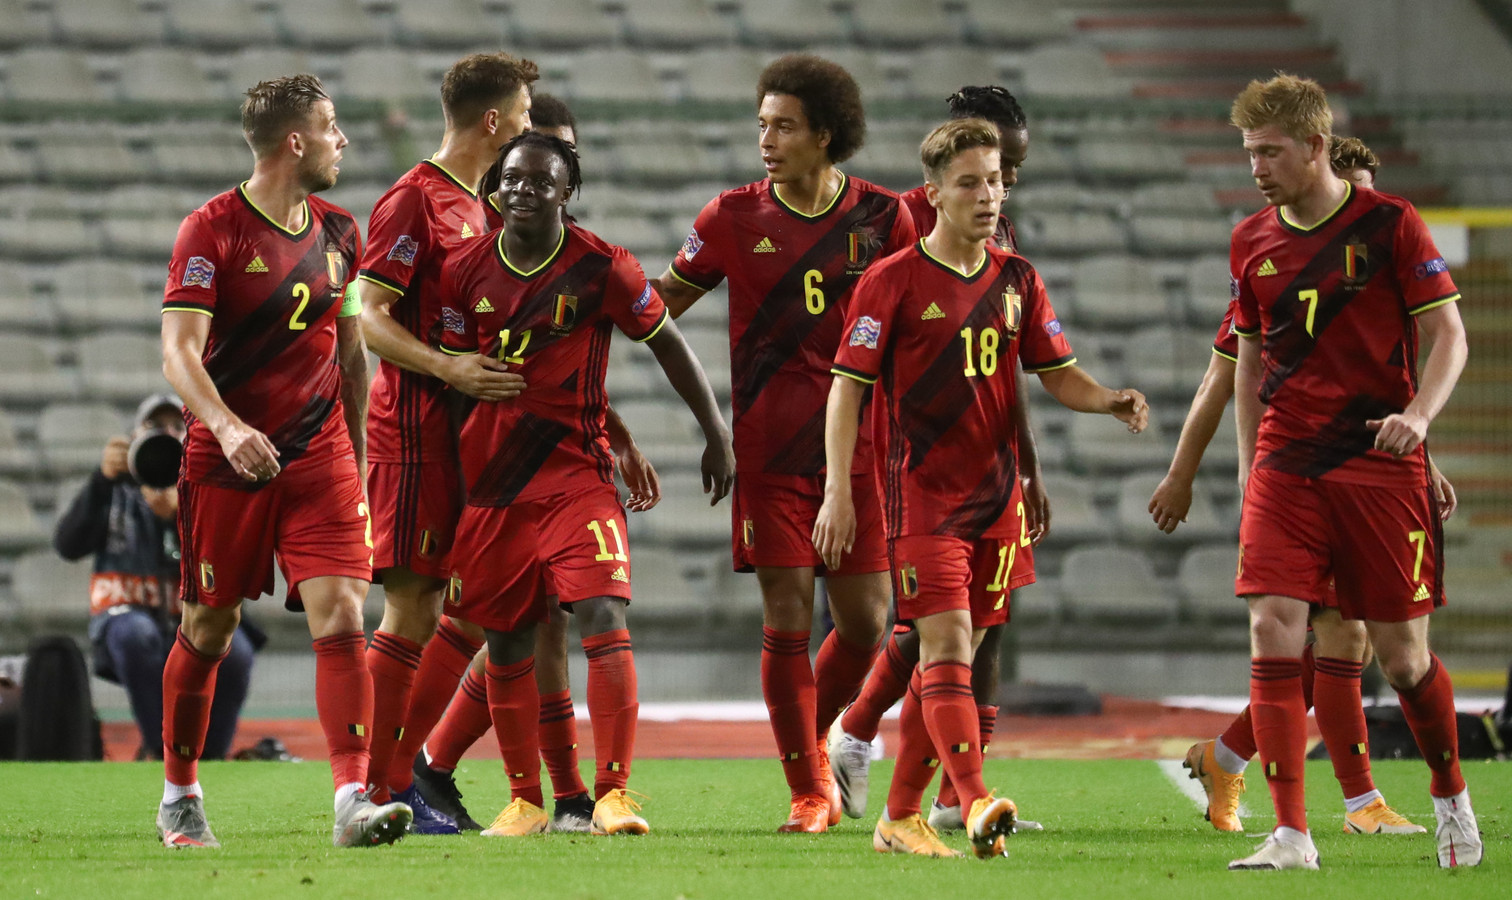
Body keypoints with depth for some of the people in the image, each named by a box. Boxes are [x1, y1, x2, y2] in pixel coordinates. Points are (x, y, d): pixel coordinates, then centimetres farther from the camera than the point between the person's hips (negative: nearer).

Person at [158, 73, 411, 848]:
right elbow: (179, 352, -17)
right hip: (225, 460, -4)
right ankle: (179, 800, 24)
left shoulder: (338, 232, 9)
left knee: (340, 617, -12)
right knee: (208, 631, 6)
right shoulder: (211, 230, -9)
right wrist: (226, 426, -34)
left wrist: (355, 458, 18)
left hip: (320, 458, 4)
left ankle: (353, 800, -19)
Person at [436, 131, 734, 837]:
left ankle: (613, 793, -15)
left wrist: (716, 434, 7)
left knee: (604, 618, -17)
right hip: (491, 479, 3)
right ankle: (524, 800, 19)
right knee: (505, 640, 7)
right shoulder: (465, 271, 1)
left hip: (577, 472, -3)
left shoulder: (601, 267, -6)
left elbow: (666, 343, 5)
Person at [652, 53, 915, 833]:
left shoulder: (882, 217, 1)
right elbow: (657, 304, 11)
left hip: (856, 448, 1)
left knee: (865, 622, 0)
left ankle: (813, 739, 28)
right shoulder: (736, 217, 1)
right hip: (768, 451, -1)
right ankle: (807, 790, 6)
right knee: (786, 618, -6)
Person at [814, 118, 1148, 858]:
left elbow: (1056, 374, 14)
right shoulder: (892, 282, -5)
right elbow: (847, 385, -6)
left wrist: (1110, 401, -8)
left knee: (952, 653, 8)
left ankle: (900, 817, 17)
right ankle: (975, 804, -28)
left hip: (993, 492, 6)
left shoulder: (1016, 279, 10)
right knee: (946, 641, -17)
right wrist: (837, 491, -13)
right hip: (921, 491, -6)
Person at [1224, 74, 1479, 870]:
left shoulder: (1390, 224, -4)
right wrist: (1248, 463, 12)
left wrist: (1418, 415, -21)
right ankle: (1291, 836, -14)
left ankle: (1451, 798, 28)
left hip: (1379, 466, -3)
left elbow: (1447, 334, -4)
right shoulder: (1251, 243, 9)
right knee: (1273, 632, -13)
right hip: (1285, 467, 3)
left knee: (1401, 652, 2)